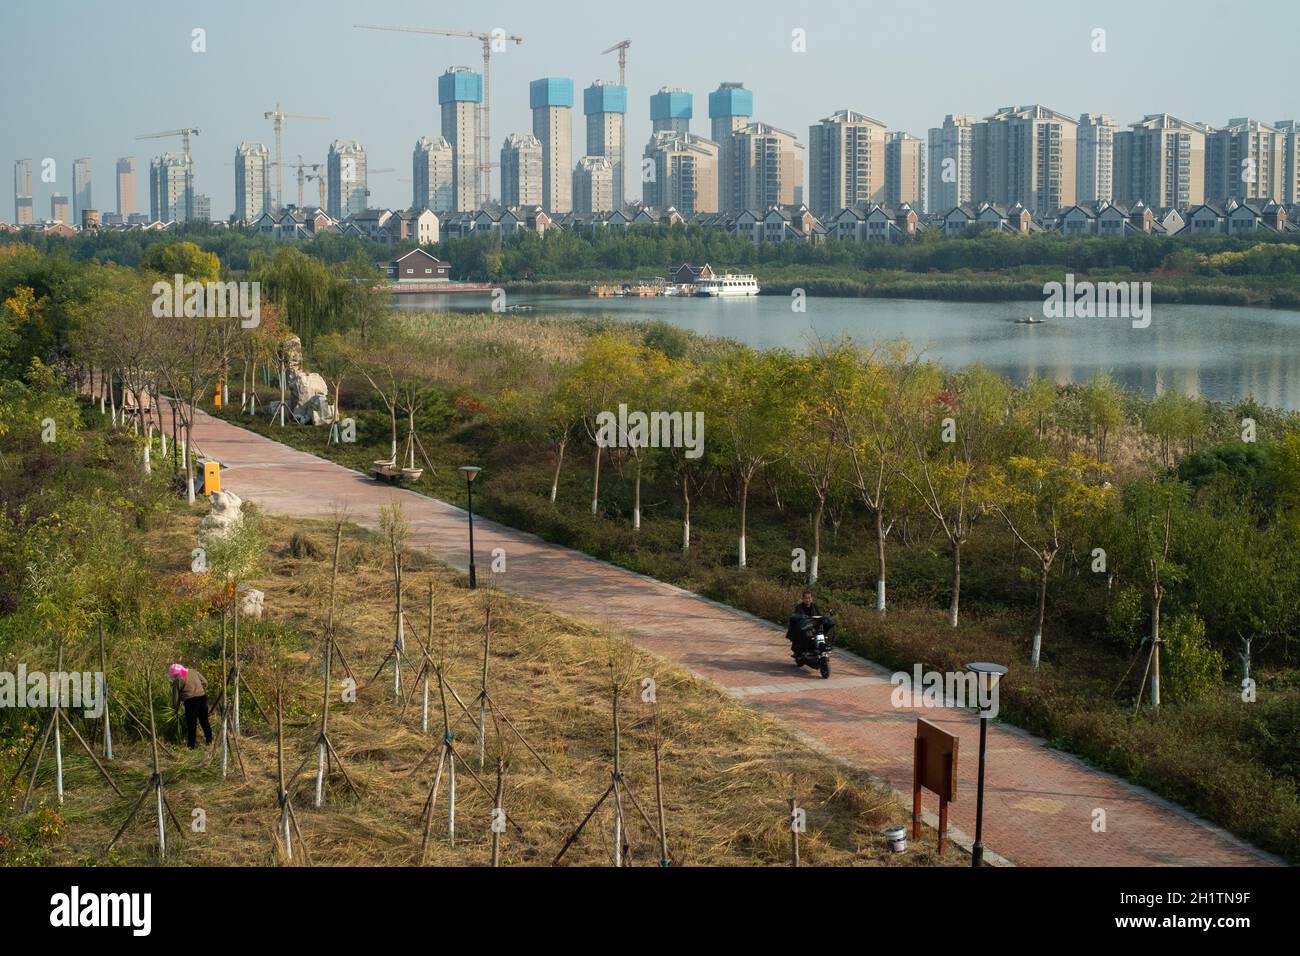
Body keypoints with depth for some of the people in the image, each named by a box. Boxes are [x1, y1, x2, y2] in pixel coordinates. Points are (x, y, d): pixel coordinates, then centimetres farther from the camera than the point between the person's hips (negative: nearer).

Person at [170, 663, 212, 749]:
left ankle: (191, 746, 12)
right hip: (202, 697, 4)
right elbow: (205, 683, 12)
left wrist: (175, 706, 22)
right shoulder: (193, 671, 13)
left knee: (191, 724, 7)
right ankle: (209, 740, 27)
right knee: (204, 721, 19)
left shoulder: (177, 680, 2)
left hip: (190, 701, -4)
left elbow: (176, 697, 6)